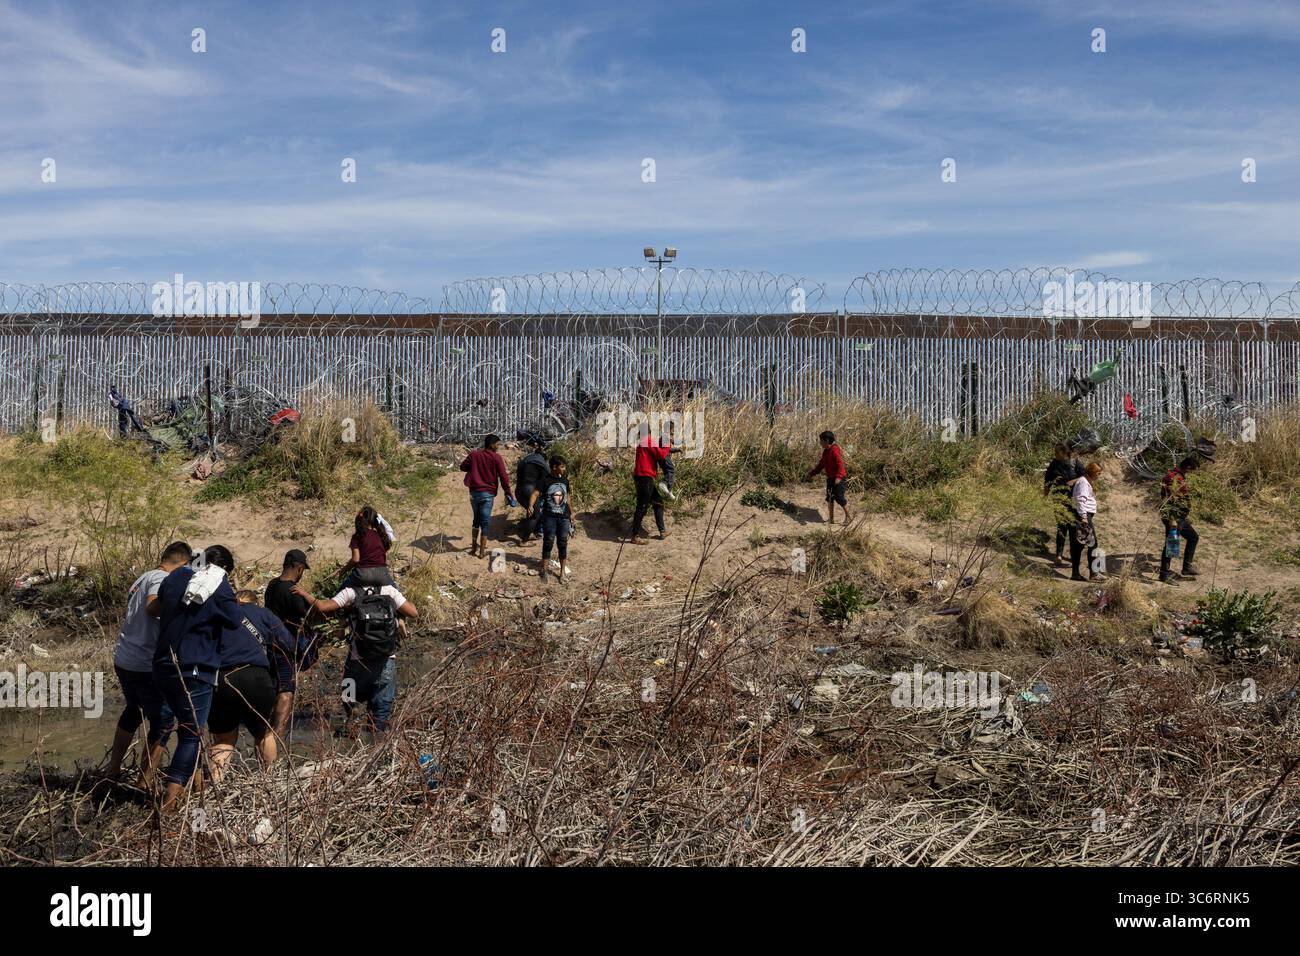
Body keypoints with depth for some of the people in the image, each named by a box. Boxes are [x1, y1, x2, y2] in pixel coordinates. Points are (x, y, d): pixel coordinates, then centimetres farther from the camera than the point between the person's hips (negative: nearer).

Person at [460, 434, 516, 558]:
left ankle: (474, 546, 23)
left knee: (476, 519, 20)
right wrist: (508, 492, -1)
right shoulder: (497, 457, -7)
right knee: (485, 522, 1)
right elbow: (503, 477, -9)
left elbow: (463, 467, 13)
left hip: (474, 492, 4)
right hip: (488, 493, -4)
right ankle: (482, 551, 1)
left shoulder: (474, 454, 4)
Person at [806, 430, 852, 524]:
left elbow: (840, 464, -27)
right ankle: (831, 518, 18)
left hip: (839, 478, -9)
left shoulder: (834, 450, -18)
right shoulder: (825, 452, 10)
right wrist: (811, 474, 20)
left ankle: (847, 516, 11)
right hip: (830, 478, 9)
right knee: (829, 498, 10)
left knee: (839, 497, -6)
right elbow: (821, 465, 20)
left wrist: (838, 477, -38)